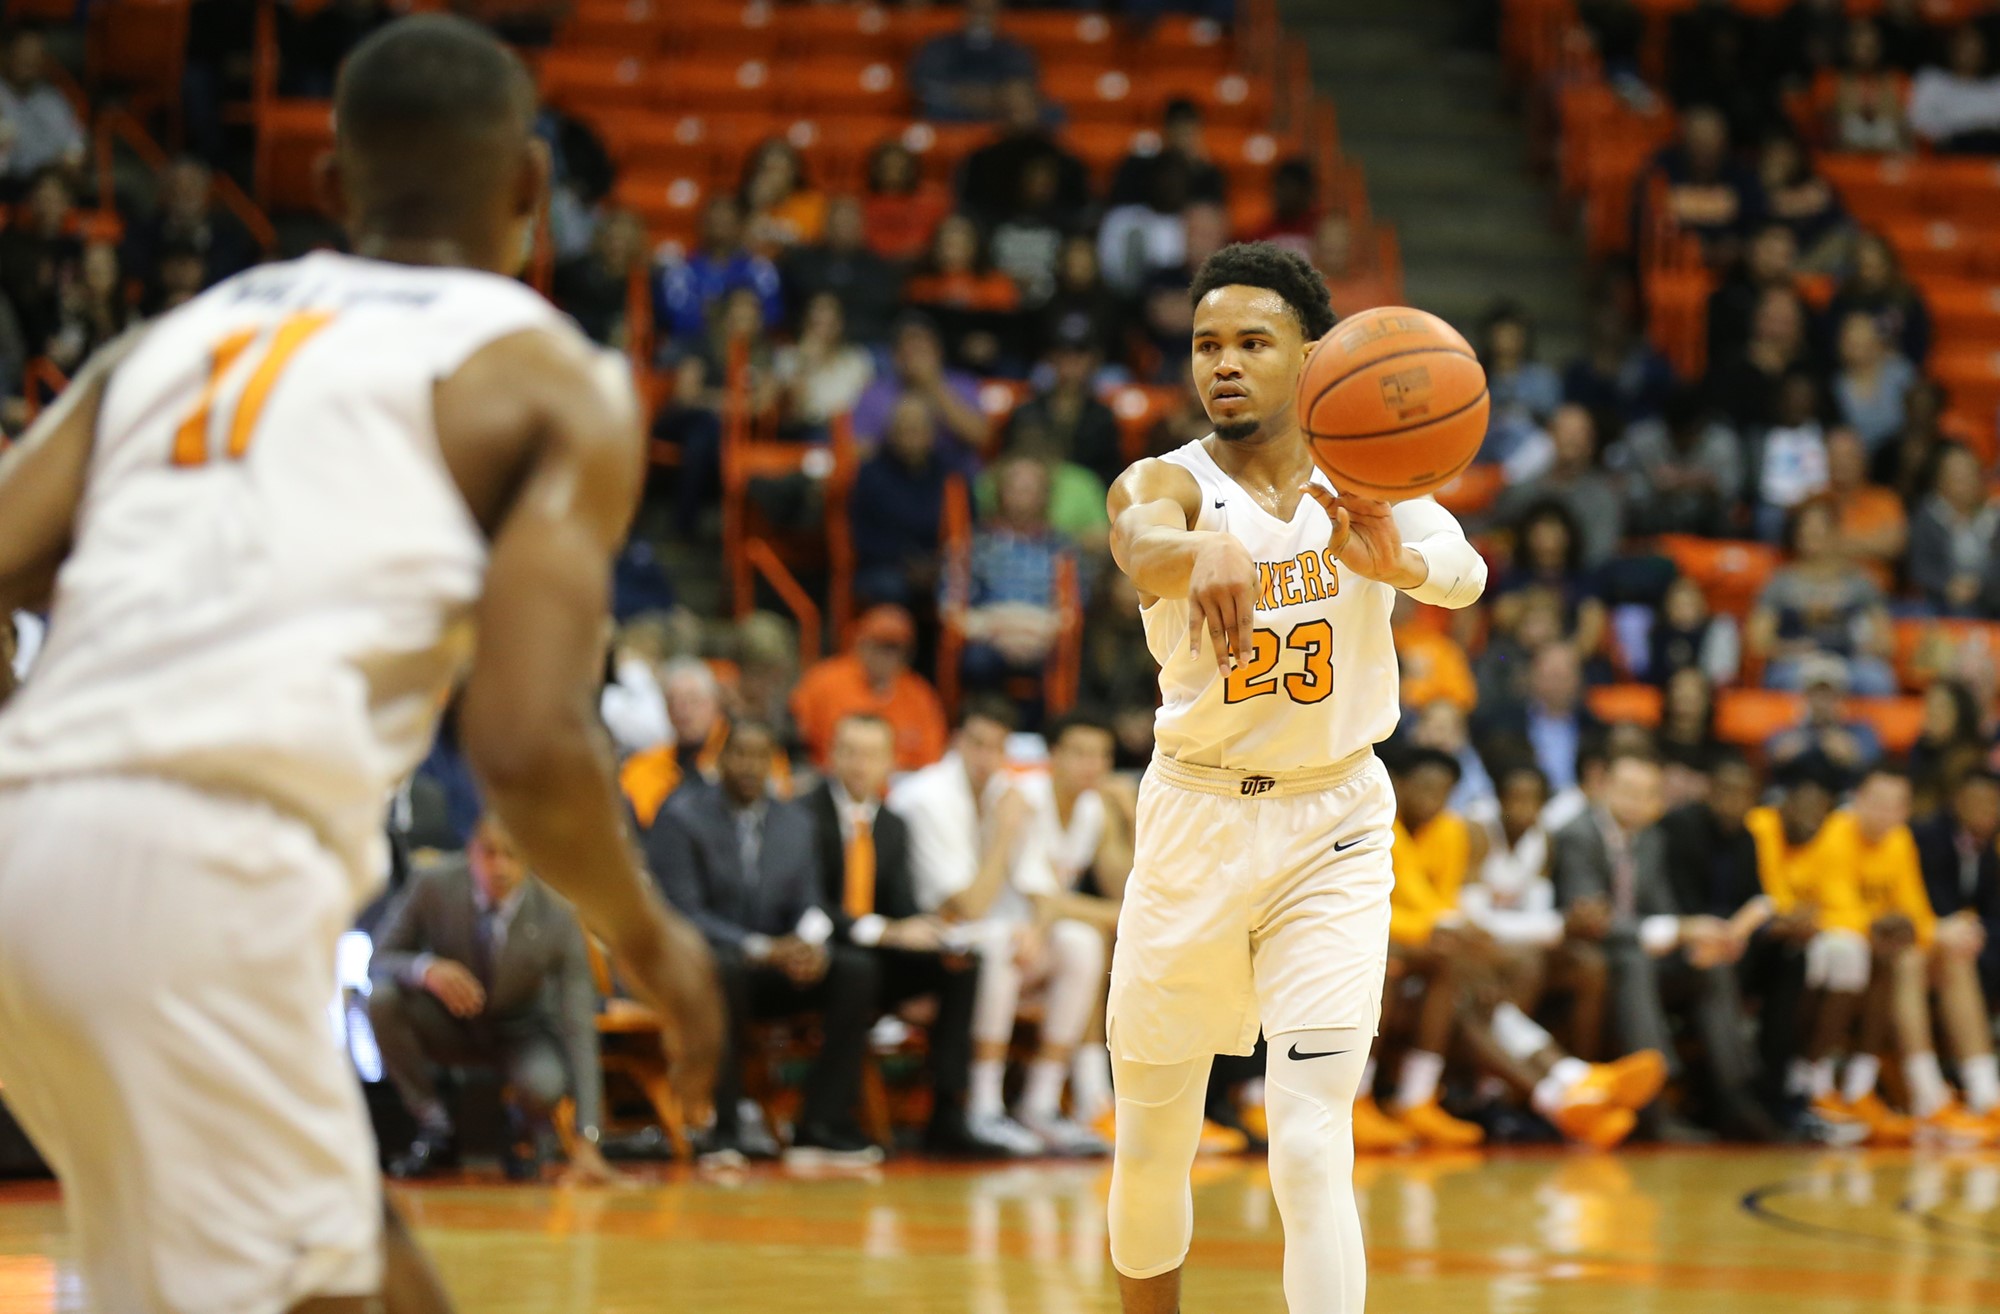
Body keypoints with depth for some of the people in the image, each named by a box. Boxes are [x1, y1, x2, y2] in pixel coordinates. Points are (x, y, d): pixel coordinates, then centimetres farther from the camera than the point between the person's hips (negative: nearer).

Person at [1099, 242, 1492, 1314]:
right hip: (1193, 823, 1)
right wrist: (1206, 551, -59)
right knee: (1150, 1147, 10)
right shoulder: (1167, 483, -8)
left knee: (1311, 1153, -14)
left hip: (1334, 832, -1)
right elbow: (1144, 545, -34)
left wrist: (1397, 559, -51)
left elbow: (1463, 573, -26)